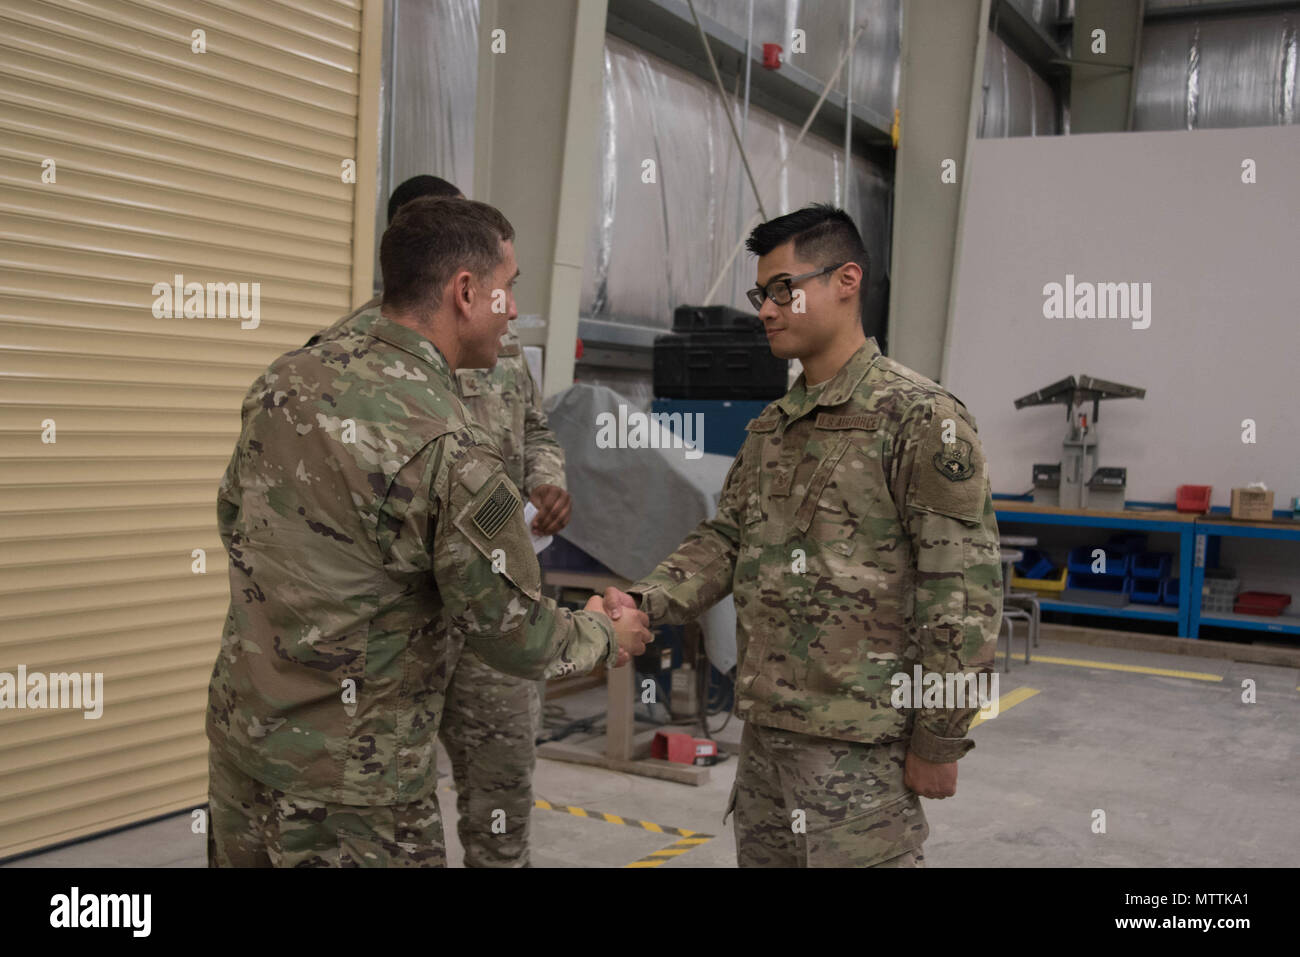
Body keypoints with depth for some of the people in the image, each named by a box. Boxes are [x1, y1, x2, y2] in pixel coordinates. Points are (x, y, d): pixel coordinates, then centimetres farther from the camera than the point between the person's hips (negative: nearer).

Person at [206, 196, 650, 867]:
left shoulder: (287, 378, -3)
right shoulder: (454, 456, -24)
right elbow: (517, 638, -13)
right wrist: (605, 635, 7)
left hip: (237, 737, 8)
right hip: (344, 779, -8)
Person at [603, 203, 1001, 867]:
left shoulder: (919, 416, -11)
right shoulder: (770, 427, 14)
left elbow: (965, 589, -13)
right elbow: (724, 538, 15)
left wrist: (938, 742, -13)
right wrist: (646, 601, -4)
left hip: (860, 744, -7)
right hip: (763, 729, 8)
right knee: (761, 857, 17)